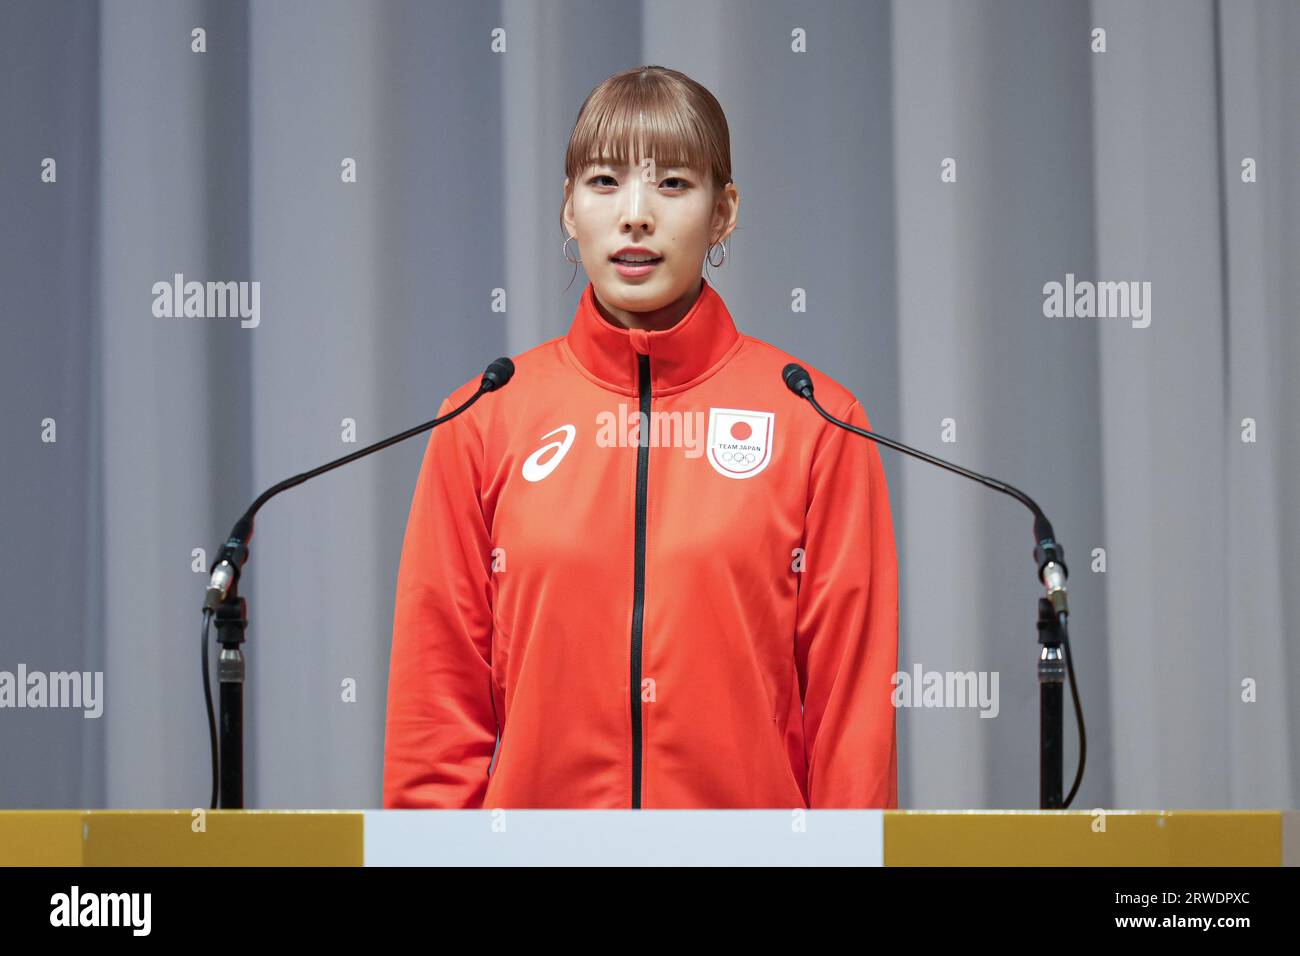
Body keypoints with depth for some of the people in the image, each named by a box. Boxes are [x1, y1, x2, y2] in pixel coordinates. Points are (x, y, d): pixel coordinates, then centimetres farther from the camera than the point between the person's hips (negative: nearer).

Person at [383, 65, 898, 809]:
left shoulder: (815, 422, -2)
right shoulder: (485, 420, 2)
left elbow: (852, 700, -4)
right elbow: (438, 698, 2)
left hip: (752, 800, -1)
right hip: (535, 802, 1)